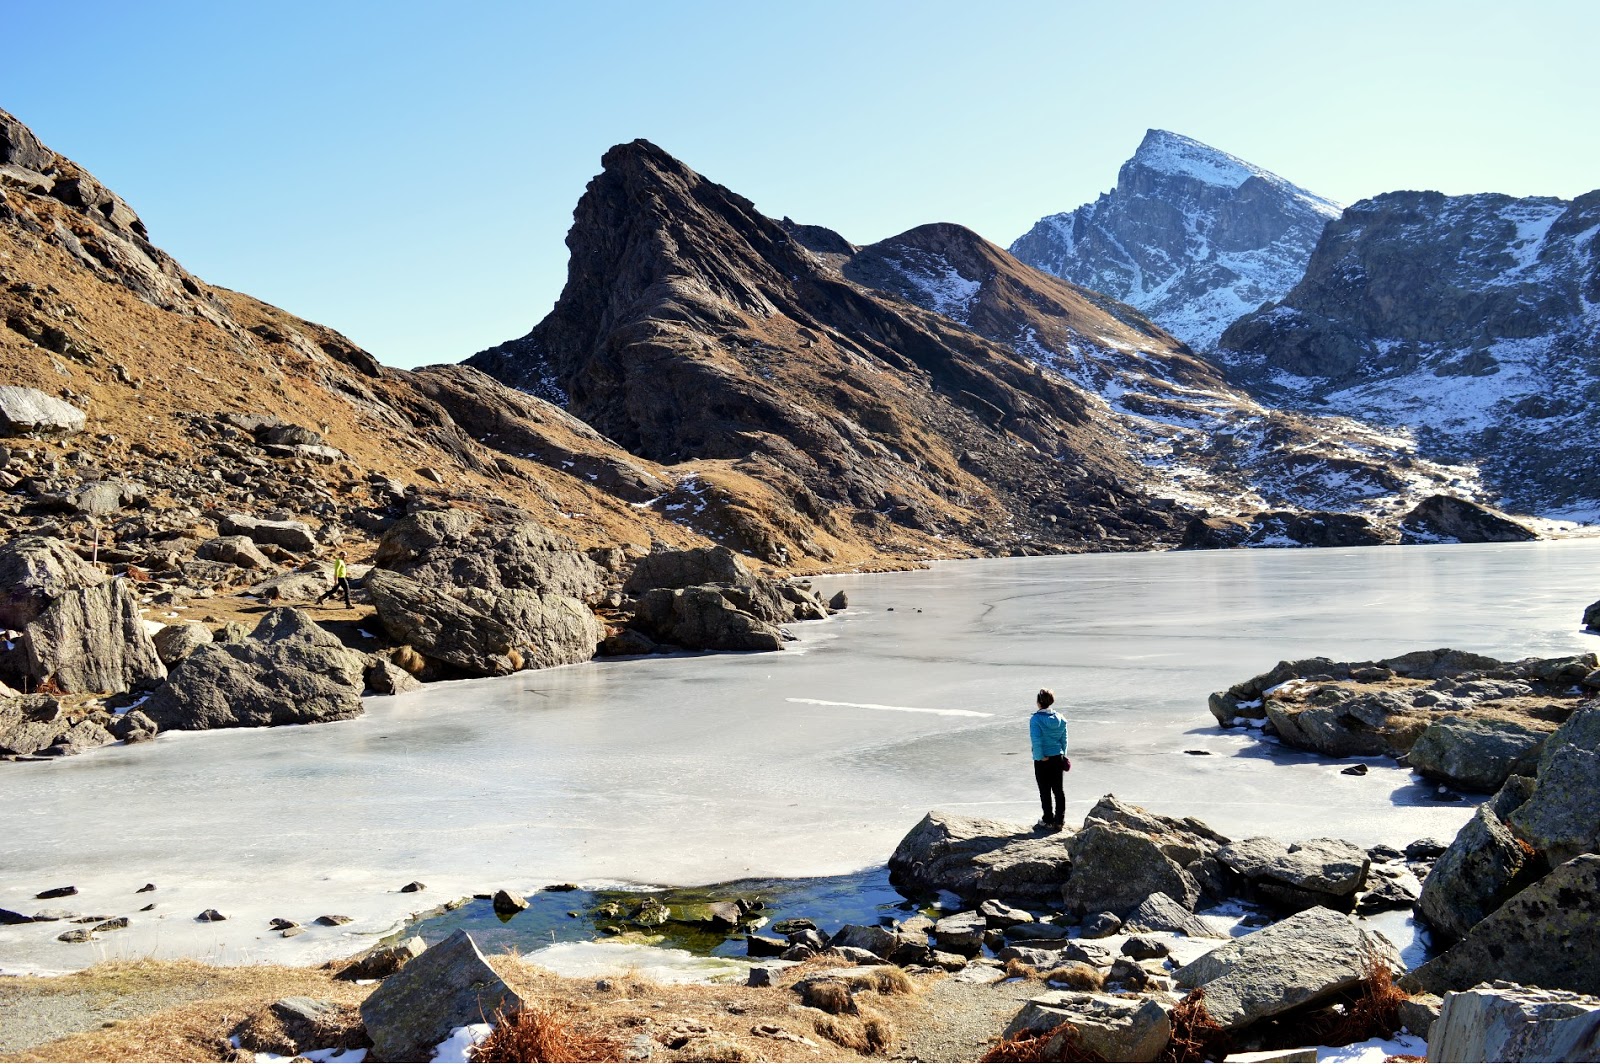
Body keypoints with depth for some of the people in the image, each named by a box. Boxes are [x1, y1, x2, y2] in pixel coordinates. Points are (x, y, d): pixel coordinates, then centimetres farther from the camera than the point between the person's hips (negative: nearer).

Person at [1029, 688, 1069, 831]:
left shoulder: (1035, 719, -15)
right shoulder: (1060, 719, 2)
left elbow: (1036, 741, -20)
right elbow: (1064, 740, 7)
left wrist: (1040, 757, -11)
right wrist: (1063, 755, 15)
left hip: (1042, 760, -5)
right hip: (1058, 758, 5)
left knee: (1045, 792, 4)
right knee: (1059, 790, 12)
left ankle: (1048, 821, 11)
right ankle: (1059, 821, 17)